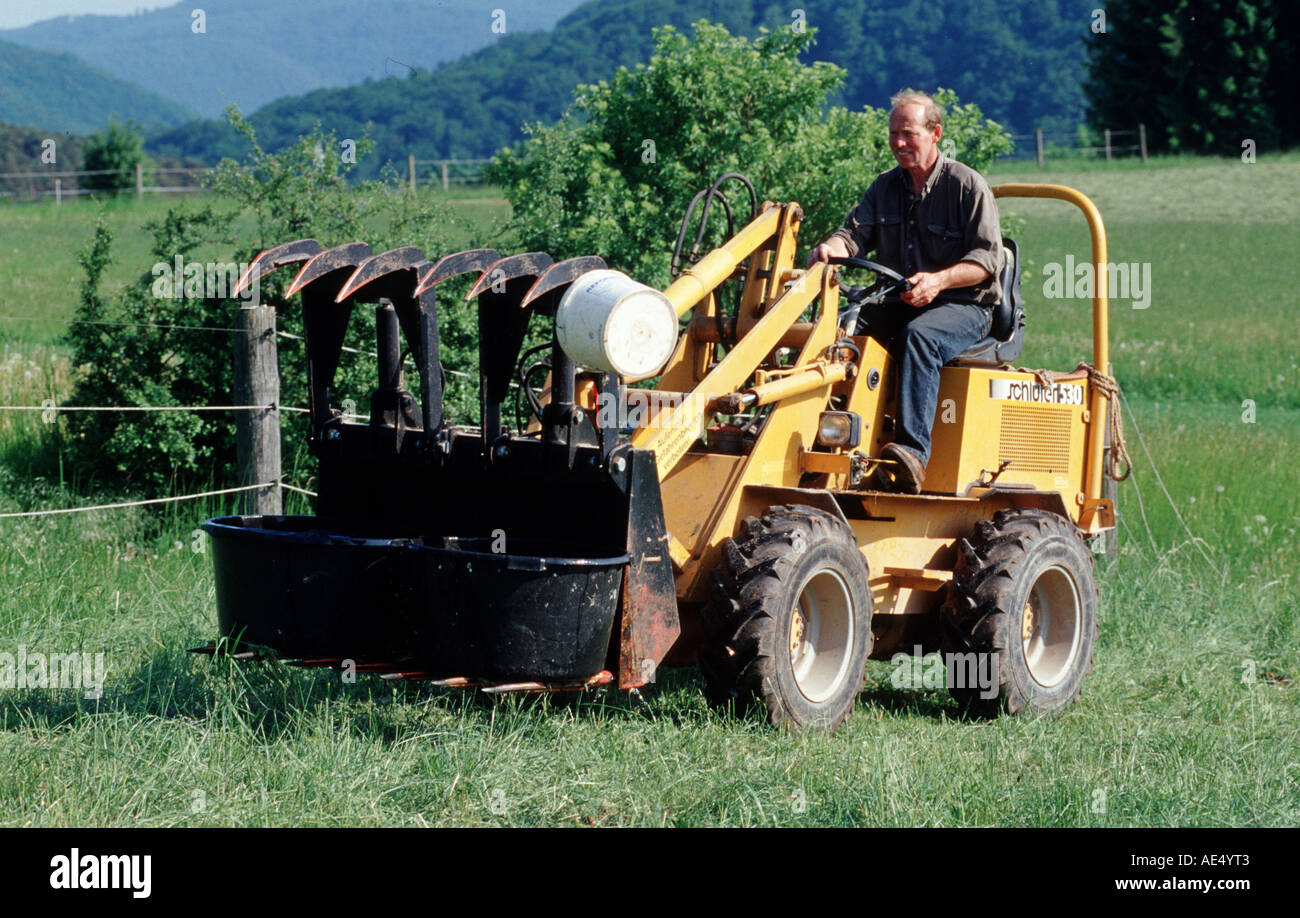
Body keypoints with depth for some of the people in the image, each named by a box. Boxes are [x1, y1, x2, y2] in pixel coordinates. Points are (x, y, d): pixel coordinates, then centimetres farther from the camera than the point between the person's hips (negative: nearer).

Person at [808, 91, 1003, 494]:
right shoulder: (885, 187, 14)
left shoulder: (967, 185, -3)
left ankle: (914, 453, -51)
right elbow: (856, 232, 2)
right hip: (899, 305, 5)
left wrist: (939, 280, -27)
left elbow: (988, 258, -10)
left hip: (963, 307, -5)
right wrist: (832, 248, -24)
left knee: (919, 335, -38)